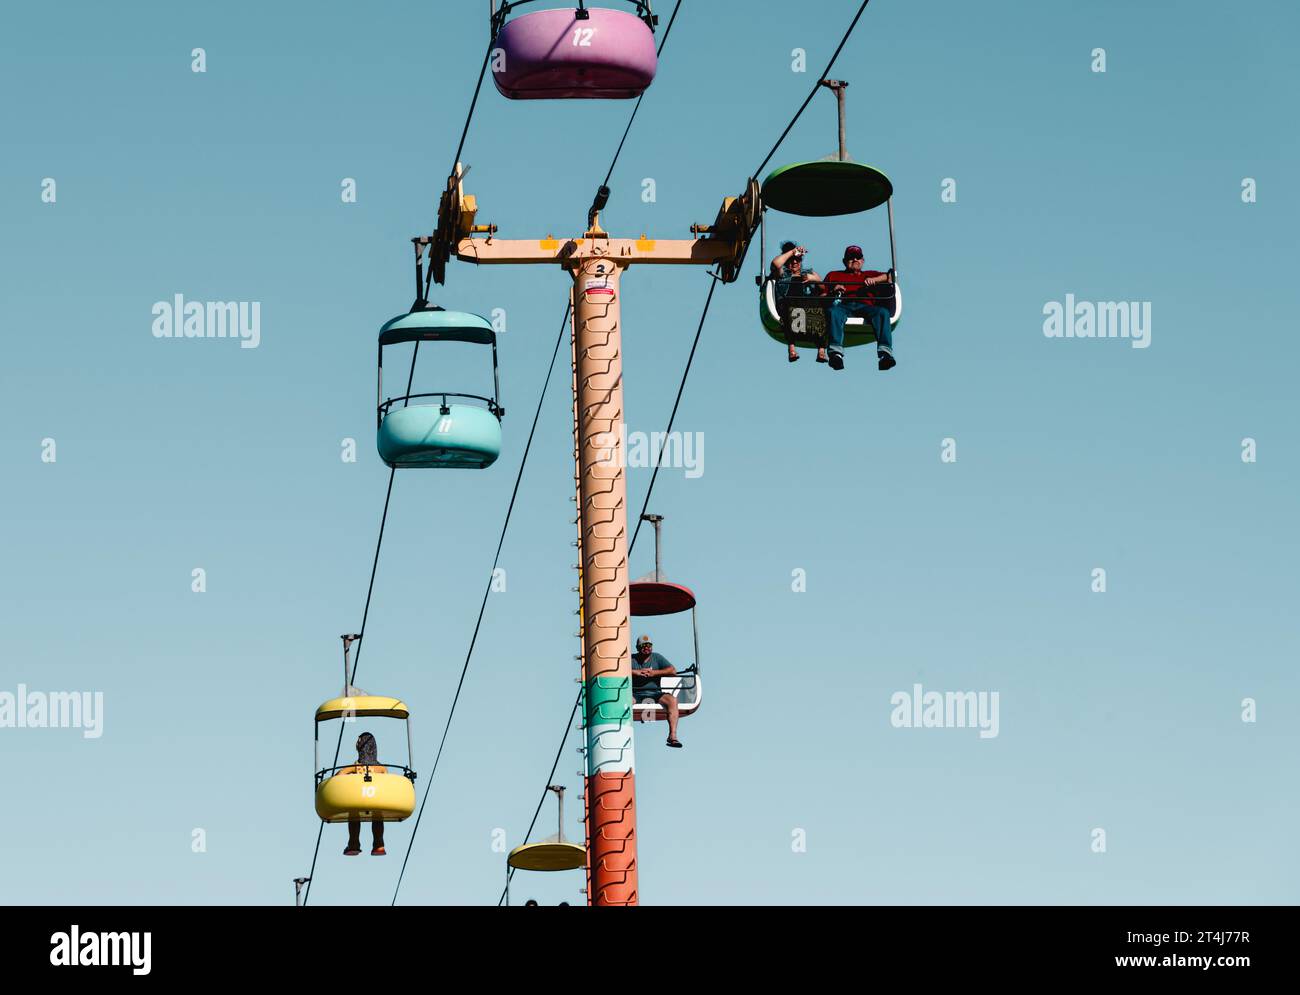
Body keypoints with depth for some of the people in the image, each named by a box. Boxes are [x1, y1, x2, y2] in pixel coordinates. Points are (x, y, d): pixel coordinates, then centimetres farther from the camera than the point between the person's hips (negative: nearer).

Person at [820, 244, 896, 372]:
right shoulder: (834, 275, 33)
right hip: (843, 305, -1)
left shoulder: (870, 274, 35)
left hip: (865, 306, 1)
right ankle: (836, 354, -55)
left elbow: (890, 277, 18)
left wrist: (874, 280, 0)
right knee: (833, 312, -38)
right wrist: (833, 292, 0)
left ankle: (885, 353, -49)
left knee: (883, 312, -32)